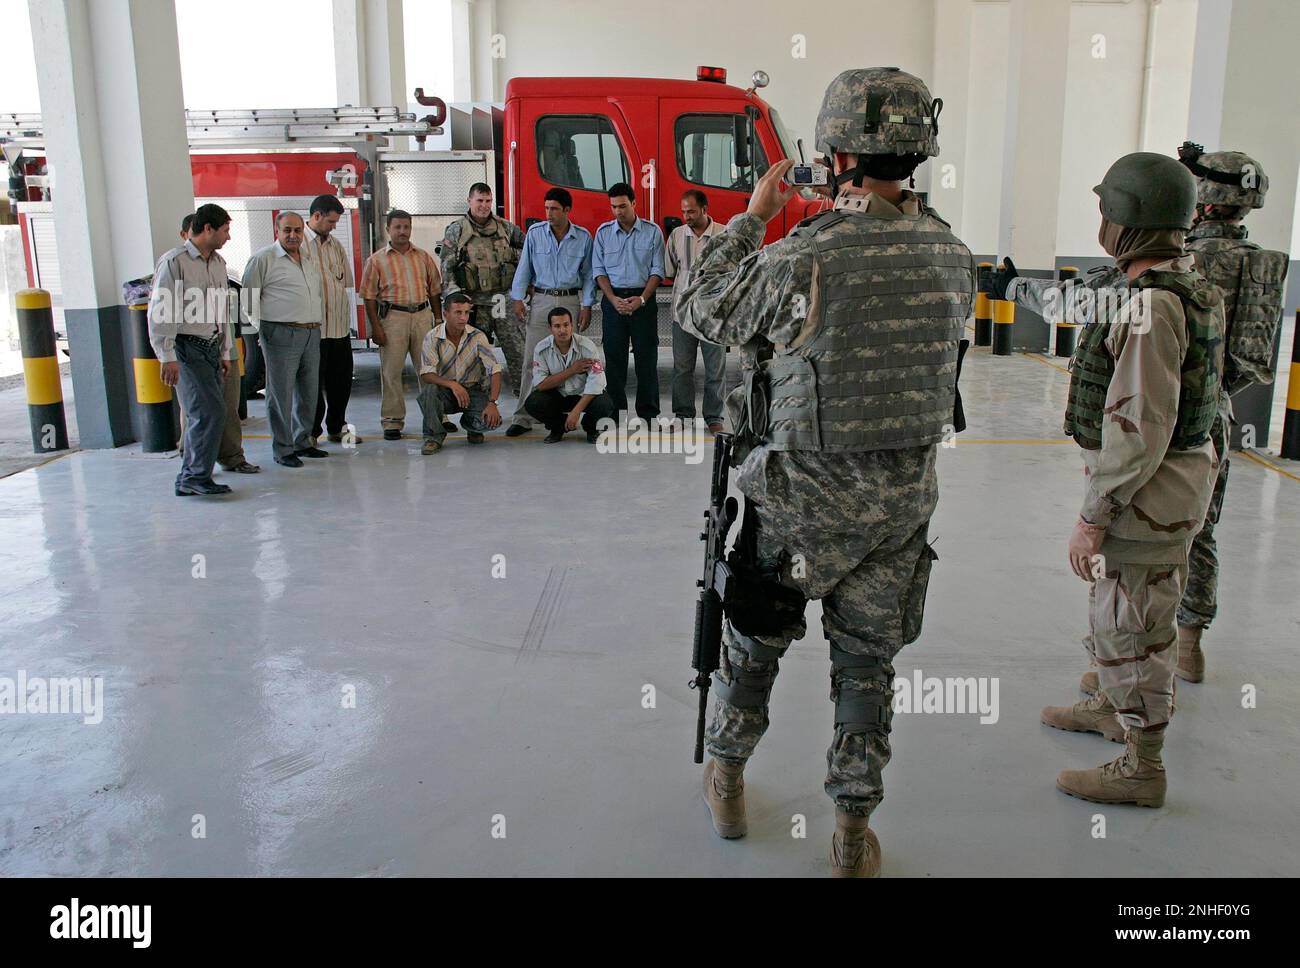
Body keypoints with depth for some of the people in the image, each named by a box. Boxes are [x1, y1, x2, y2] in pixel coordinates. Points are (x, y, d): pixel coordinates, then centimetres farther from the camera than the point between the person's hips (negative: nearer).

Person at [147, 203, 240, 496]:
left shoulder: (218, 263, 16)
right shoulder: (174, 262, -9)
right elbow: (160, 312, -12)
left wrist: (226, 352, 21)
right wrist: (167, 357, -16)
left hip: (212, 348, 8)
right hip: (187, 348, -8)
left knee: (201, 416, 9)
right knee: (210, 412, -15)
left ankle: (189, 479, 16)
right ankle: (197, 476, -6)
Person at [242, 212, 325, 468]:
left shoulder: (310, 257, 15)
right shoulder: (263, 258, -4)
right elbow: (249, 298, -2)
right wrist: (263, 327, -2)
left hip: (312, 334, 6)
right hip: (282, 335, -6)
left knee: (308, 393, 12)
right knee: (281, 394, -2)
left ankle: (302, 442, 25)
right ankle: (283, 449, 7)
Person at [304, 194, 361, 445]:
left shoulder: (336, 245, 15)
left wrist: (346, 316, 9)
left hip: (340, 326, 6)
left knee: (341, 380, 11)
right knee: (313, 382, 3)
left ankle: (337, 427, 26)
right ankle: (311, 431, 14)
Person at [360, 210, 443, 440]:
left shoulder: (424, 257, 12)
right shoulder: (377, 260, 2)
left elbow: (434, 291, 15)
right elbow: (369, 296, 0)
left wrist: (439, 320, 10)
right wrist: (375, 327, -8)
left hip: (423, 315, 3)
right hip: (393, 316, -2)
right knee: (391, 371, 0)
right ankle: (392, 421, 8)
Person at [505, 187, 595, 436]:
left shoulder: (583, 237, 3)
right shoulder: (535, 233, 2)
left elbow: (588, 275, 6)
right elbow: (524, 267, 5)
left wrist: (587, 307, 0)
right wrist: (518, 299, -2)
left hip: (570, 301, 1)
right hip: (541, 300, 0)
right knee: (532, 361, -5)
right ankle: (523, 417, -4)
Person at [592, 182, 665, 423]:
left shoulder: (652, 231, 1)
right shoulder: (603, 232, 6)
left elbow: (657, 270, -1)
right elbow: (599, 270, 4)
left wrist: (641, 299, -13)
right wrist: (613, 299, -9)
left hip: (643, 299, -1)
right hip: (613, 299, 2)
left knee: (646, 357, 0)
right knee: (614, 357, 3)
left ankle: (648, 412, 6)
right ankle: (616, 410, 10)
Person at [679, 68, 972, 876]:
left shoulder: (800, 258, -21)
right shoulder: (953, 256, -5)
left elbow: (702, 310, -5)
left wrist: (753, 216, 6)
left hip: (802, 496, -3)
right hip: (905, 497, 4)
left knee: (756, 640, 19)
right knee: (870, 664, 16)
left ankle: (728, 781, 39)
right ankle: (854, 836, 28)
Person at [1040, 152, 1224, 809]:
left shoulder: (1149, 306, -25)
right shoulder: (1191, 286, 8)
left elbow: (1140, 429, -27)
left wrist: (1093, 515, -21)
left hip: (1148, 492, -10)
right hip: (1181, 470, 10)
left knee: (1132, 627, 3)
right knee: (1117, 612, 26)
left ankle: (1141, 768, 18)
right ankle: (1114, 706, 47)